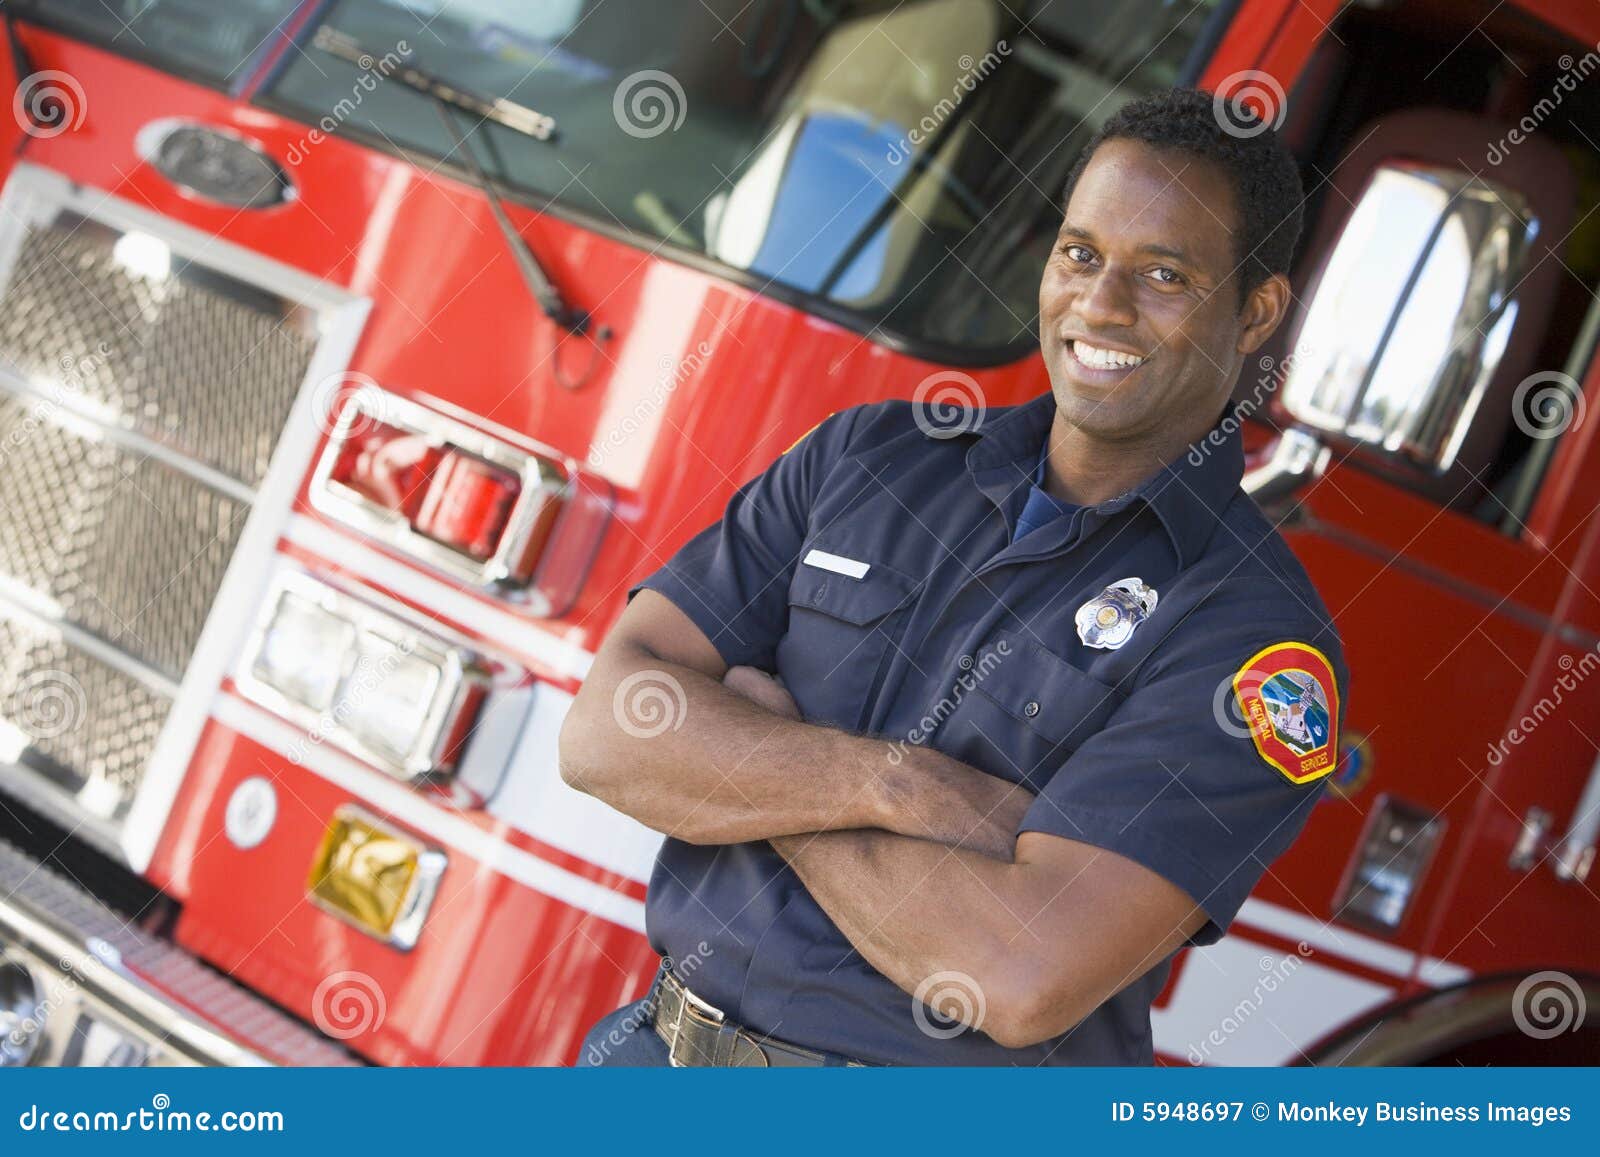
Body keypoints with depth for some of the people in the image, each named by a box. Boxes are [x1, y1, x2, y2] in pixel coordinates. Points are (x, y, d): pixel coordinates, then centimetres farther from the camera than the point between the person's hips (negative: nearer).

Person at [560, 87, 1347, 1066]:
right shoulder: (865, 456, 3)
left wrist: (752, 749, -12)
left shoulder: (1255, 638, -12)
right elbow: (607, 731, -5)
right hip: (661, 1049, 3)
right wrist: (898, 784, -18)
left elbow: (1026, 977, -23)